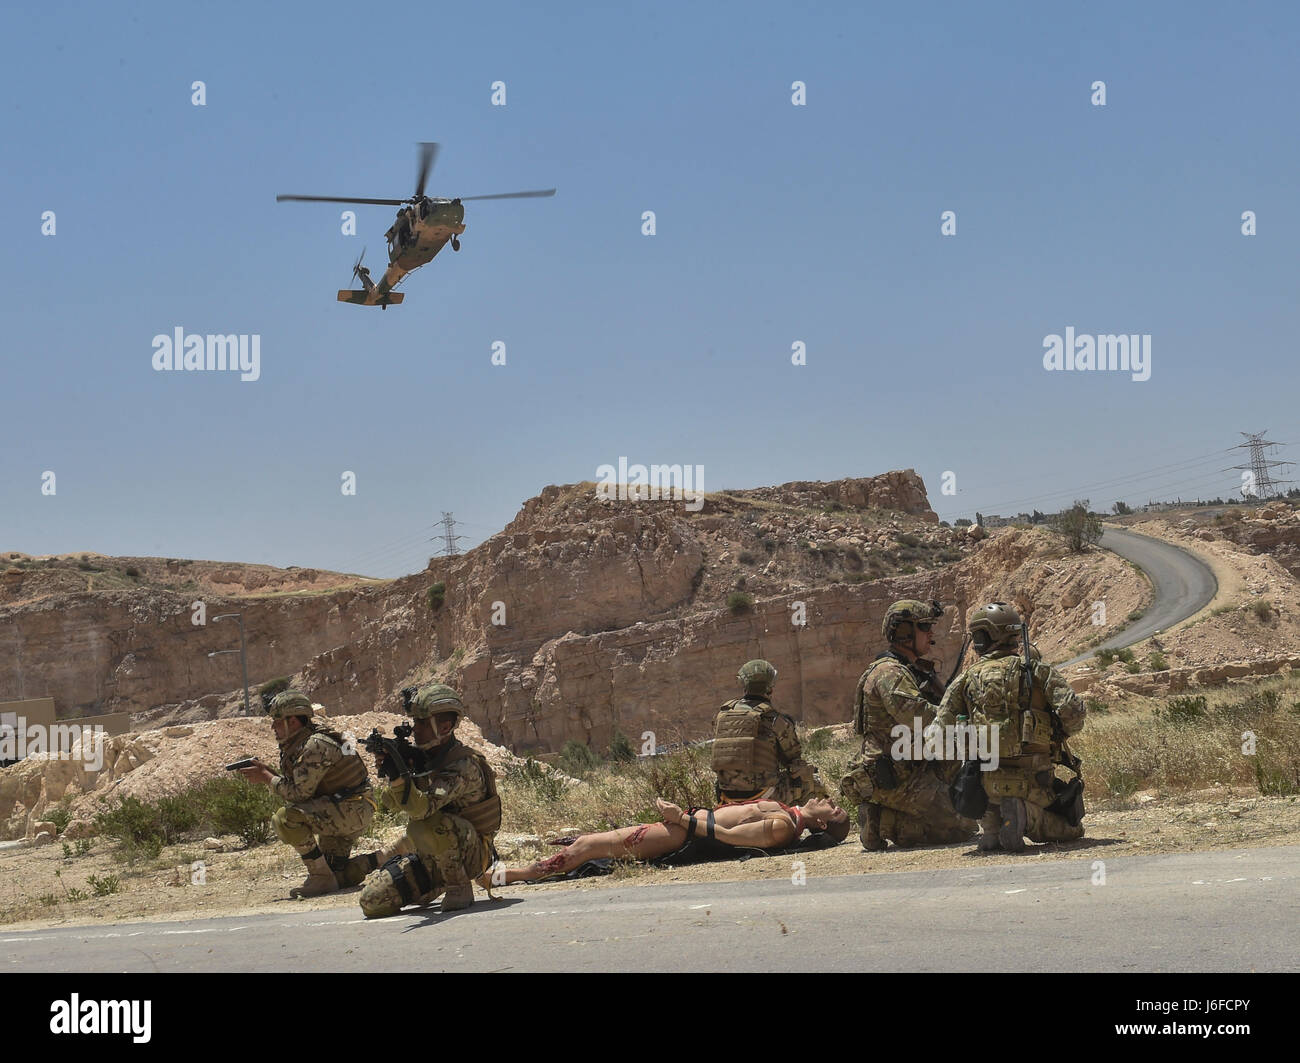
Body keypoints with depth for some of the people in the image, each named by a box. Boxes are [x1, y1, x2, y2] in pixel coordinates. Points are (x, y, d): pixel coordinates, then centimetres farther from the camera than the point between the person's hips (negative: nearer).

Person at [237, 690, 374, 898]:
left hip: (352, 809, -11)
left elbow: (299, 793, -24)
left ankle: (322, 878, -19)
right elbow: (296, 786, 11)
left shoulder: (315, 746, -20)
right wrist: (266, 775, -1)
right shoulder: (299, 745, 11)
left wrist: (265, 777, -13)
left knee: (286, 818, -26)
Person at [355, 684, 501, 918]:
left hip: (469, 853, -8)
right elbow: (393, 803, 4)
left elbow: (421, 807, -36)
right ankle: (436, 887, 21)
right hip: (431, 855, 8)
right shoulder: (423, 758, 4)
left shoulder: (464, 766, -22)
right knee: (372, 900, -3)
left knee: (425, 826, -38)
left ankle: (460, 887, -17)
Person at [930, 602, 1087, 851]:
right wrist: (1059, 735, 13)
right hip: (1033, 782, -2)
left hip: (988, 782, 2)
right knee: (1071, 829, 21)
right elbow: (1074, 710, -9)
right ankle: (1027, 814, -10)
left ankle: (991, 827, 4)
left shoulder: (966, 679, 6)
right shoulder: (1036, 669, 2)